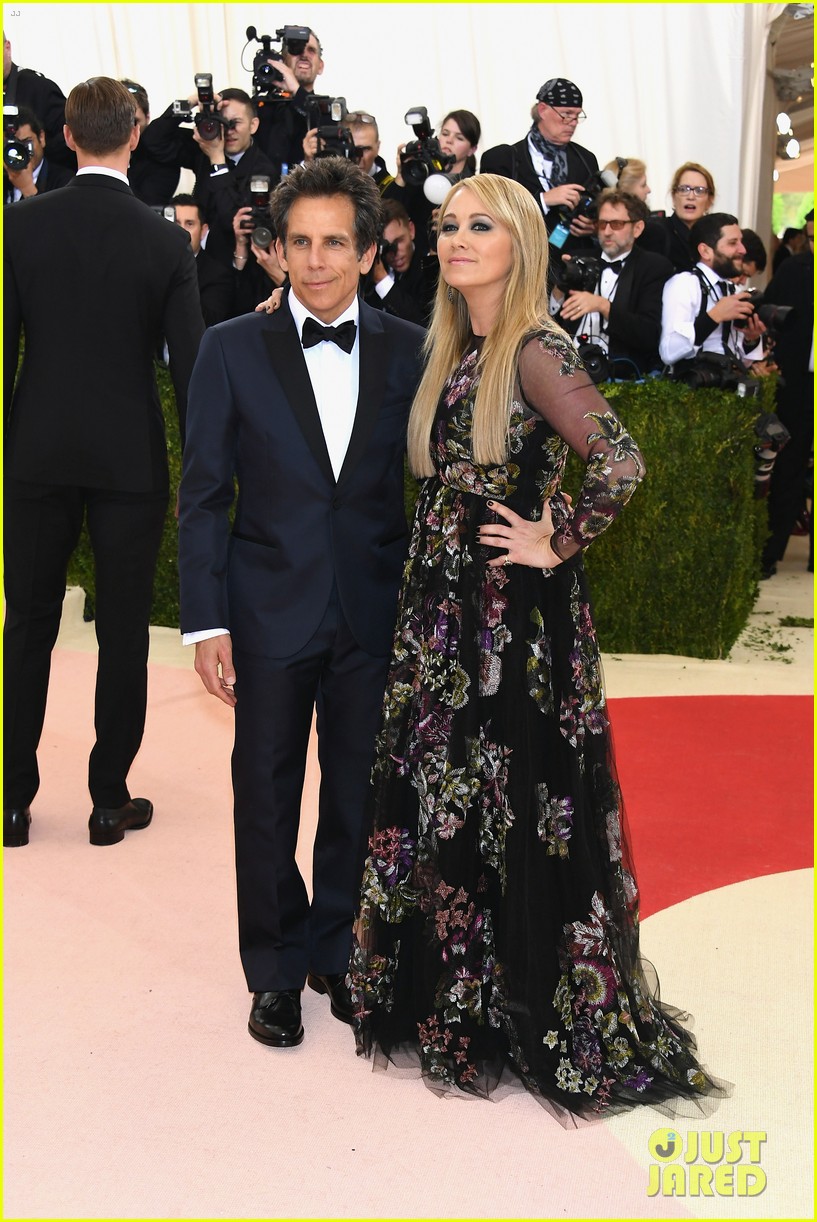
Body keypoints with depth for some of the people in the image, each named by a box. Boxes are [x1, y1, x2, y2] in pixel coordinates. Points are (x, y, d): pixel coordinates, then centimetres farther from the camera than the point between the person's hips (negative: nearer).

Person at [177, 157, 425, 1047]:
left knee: (358, 794, 12)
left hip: (376, 613, 1)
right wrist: (206, 621, -7)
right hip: (272, 613, -1)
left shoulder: (409, 352, 2)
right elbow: (203, 497, -2)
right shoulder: (232, 350, -2)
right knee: (266, 798, 9)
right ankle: (275, 971, 28)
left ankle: (337, 952, 34)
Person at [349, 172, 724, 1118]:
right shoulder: (451, 350, 11)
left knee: (514, 807, 2)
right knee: (444, 800, 15)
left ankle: (540, 1018, 21)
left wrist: (557, 544, -15)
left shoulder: (536, 353, -14)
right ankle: (455, 998, 33)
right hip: (444, 611, 8)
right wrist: (427, 572, 11)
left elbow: (620, 463, -26)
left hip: (516, 616, -8)